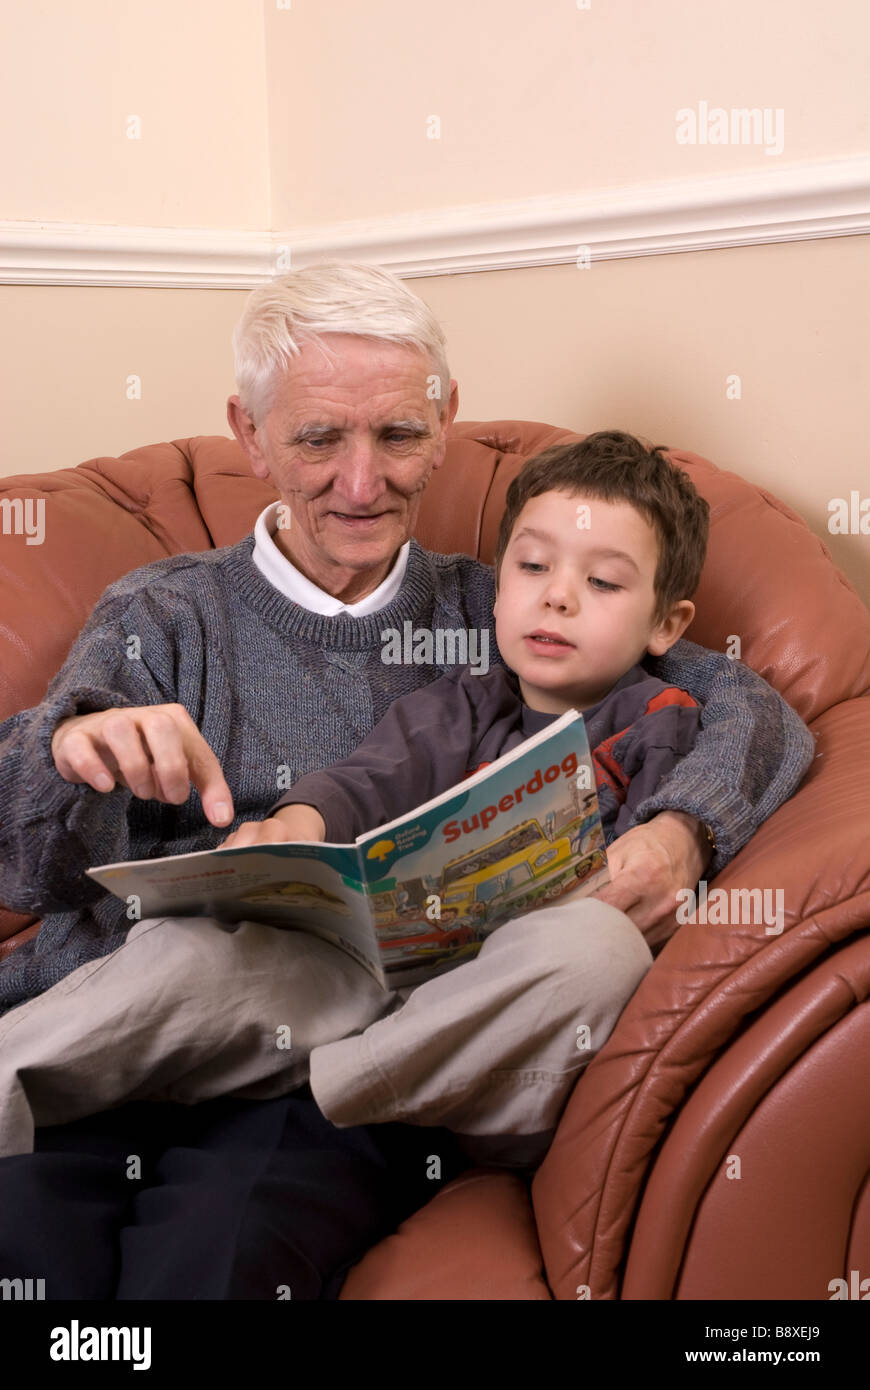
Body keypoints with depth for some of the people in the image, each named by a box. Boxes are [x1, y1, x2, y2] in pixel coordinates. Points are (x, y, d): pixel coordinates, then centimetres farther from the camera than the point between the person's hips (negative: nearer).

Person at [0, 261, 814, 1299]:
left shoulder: (486, 616, 15)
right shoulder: (161, 618, 15)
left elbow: (751, 707, 9)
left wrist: (681, 833, -13)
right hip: (109, 1037, 1)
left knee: (211, 1261, -31)